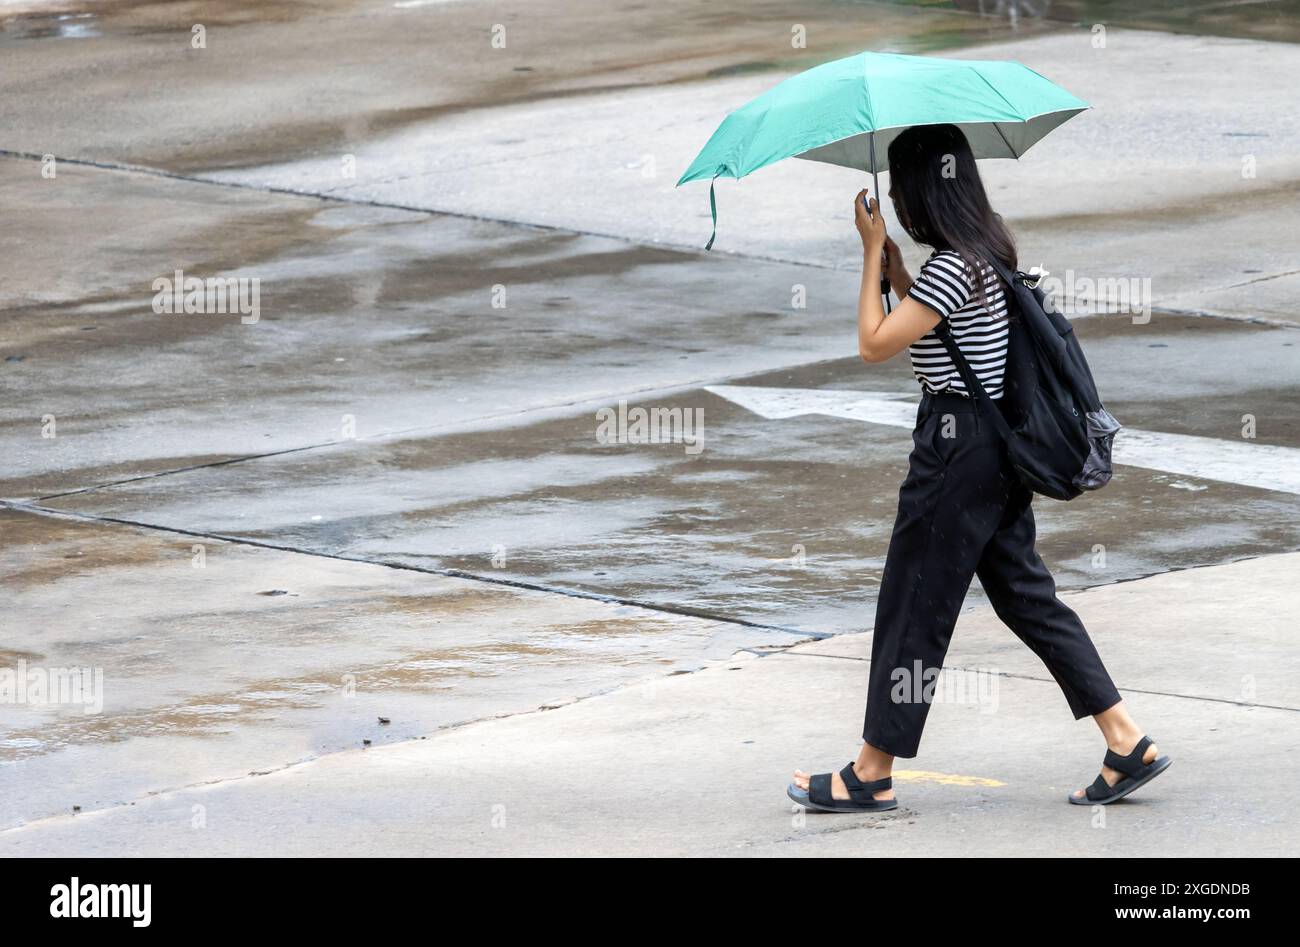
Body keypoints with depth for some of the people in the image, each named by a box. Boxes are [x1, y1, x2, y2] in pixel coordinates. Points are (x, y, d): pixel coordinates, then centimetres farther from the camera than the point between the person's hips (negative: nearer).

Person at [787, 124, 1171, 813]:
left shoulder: (954, 266, -20)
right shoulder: (988, 250, 10)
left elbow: (874, 343, -18)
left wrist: (873, 250, -10)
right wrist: (892, 264, 13)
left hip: (958, 447, -10)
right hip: (996, 448, 10)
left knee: (913, 605, -1)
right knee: (1025, 594, 13)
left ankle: (872, 775, 8)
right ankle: (1128, 746, 10)